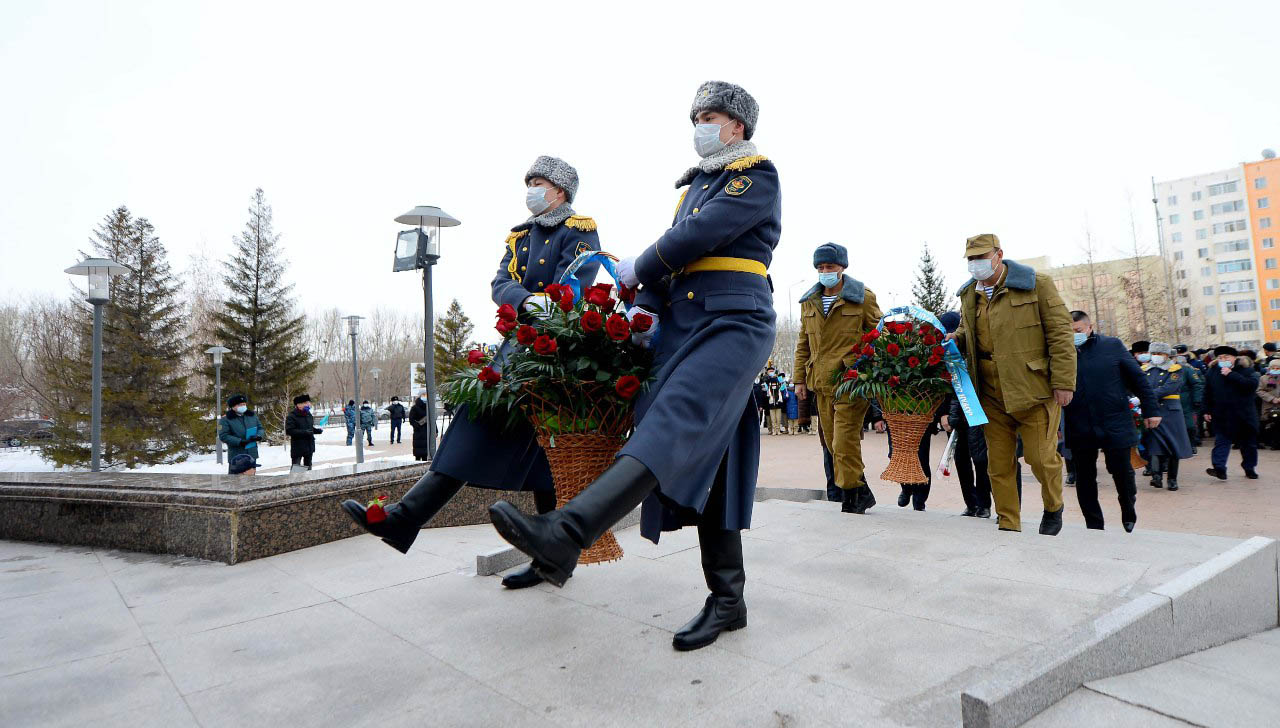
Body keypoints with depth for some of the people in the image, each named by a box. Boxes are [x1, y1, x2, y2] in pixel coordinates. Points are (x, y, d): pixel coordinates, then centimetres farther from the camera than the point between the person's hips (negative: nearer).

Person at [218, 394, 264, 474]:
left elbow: (260, 428, 14)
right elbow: (223, 436, -13)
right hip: (236, 455, -5)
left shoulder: (252, 415, 7)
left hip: (252, 453, 5)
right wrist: (240, 441, -23)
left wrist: (259, 436, -9)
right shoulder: (225, 419, -8)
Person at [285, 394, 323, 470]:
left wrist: (317, 430, -1)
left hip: (309, 446, 7)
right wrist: (304, 432, -26)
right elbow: (289, 431, -20)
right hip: (297, 447, -7)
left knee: (308, 466, 16)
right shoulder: (291, 416, -12)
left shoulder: (308, 415, 10)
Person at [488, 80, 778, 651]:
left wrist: (637, 270, 1)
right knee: (704, 463, 4)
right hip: (683, 327, 8)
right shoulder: (696, 184, 28)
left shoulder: (758, 175, 3)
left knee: (673, 425, -28)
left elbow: (700, 234, -10)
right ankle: (727, 601, 12)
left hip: (734, 325, -8)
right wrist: (645, 306, 6)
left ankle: (562, 537, -47)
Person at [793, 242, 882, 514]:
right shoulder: (808, 301, 14)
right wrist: (800, 378, 15)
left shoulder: (863, 297, 0)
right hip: (821, 382, 6)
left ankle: (852, 495, 6)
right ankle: (861, 492, 23)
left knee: (845, 442, -10)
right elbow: (803, 343, 20)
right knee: (832, 442, 9)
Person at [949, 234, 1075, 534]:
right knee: (998, 463, 7)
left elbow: (1060, 334, -6)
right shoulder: (969, 294, 12)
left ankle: (1053, 508, 31)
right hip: (991, 394, 5)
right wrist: (957, 339, 5)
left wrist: (1064, 382, -11)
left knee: (1041, 456, 1)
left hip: (1034, 388, -5)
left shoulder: (1037, 285, -4)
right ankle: (1008, 525, 19)